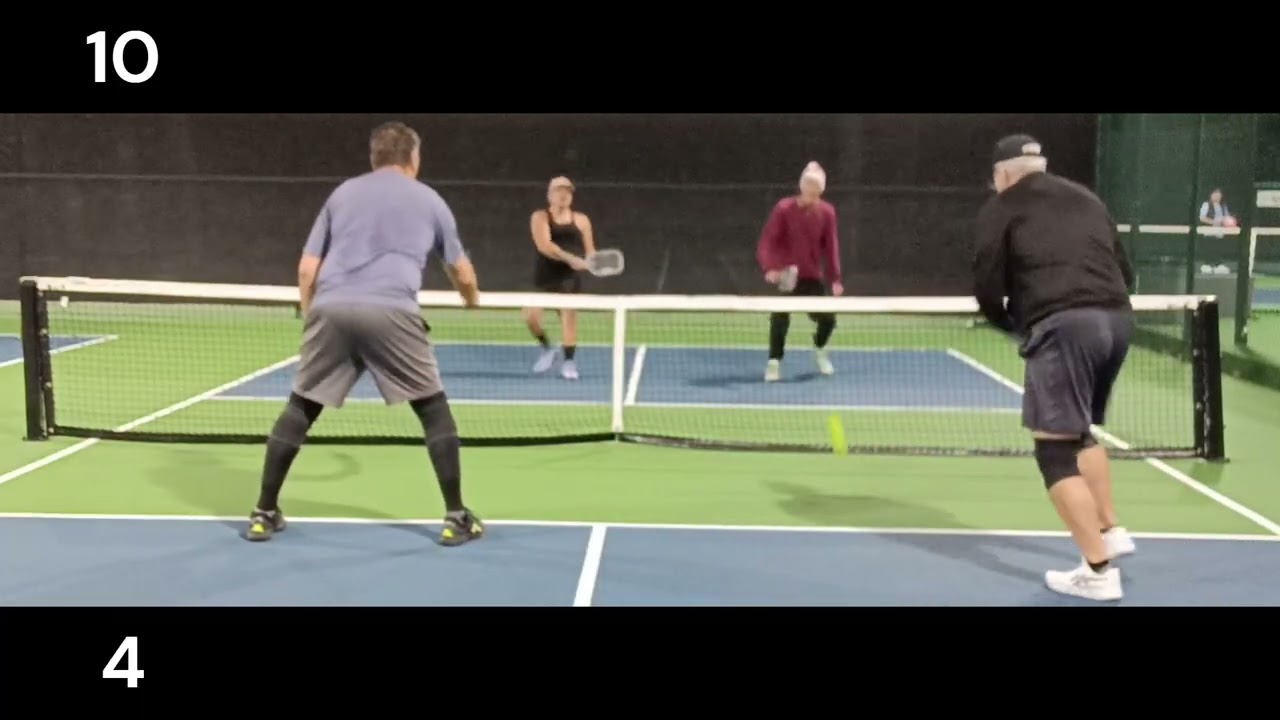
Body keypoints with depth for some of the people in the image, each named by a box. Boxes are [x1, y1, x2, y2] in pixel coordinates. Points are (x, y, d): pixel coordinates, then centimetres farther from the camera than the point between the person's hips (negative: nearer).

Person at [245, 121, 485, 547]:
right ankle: (456, 517, 8)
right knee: (434, 410, 10)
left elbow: (307, 269, 18)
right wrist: (472, 300, 53)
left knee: (300, 408, 16)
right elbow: (463, 275, 31)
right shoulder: (428, 200, 20)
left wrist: (311, 316, 30)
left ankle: (264, 513, 19)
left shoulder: (342, 193, 23)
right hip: (391, 312, -2)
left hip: (331, 308, 2)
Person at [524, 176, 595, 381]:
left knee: (569, 315, -8)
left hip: (570, 276, 1)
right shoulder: (540, 217, 1)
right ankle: (547, 348, 17)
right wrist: (569, 258, -26)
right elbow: (544, 245, -15)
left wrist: (590, 261, -9)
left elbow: (590, 250, 15)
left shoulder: (581, 220, 11)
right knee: (531, 315, -10)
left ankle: (569, 362, 1)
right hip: (545, 275, -1)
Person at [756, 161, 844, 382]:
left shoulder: (827, 212, -4)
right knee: (780, 317, -14)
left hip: (813, 276, 3)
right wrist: (769, 267, -29)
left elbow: (830, 246, 3)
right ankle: (774, 362, 4)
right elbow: (768, 241, -14)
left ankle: (819, 349, 32)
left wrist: (835, 278, 1)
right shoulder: (784, 209, -14)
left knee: (827, 318, 0)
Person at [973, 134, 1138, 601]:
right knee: (1079, 432, 27)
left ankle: (1099, 572, -3)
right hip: (1117, 319, 7)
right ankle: (1111, 531, 30)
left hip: (1062, 325, -7)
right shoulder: (1087, 199, 25)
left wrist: (1014, 325, 20)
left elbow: (988, 288, 3)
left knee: (1055, 448, -1)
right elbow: (1125, 274, 24)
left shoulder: (1002, 207, 9)